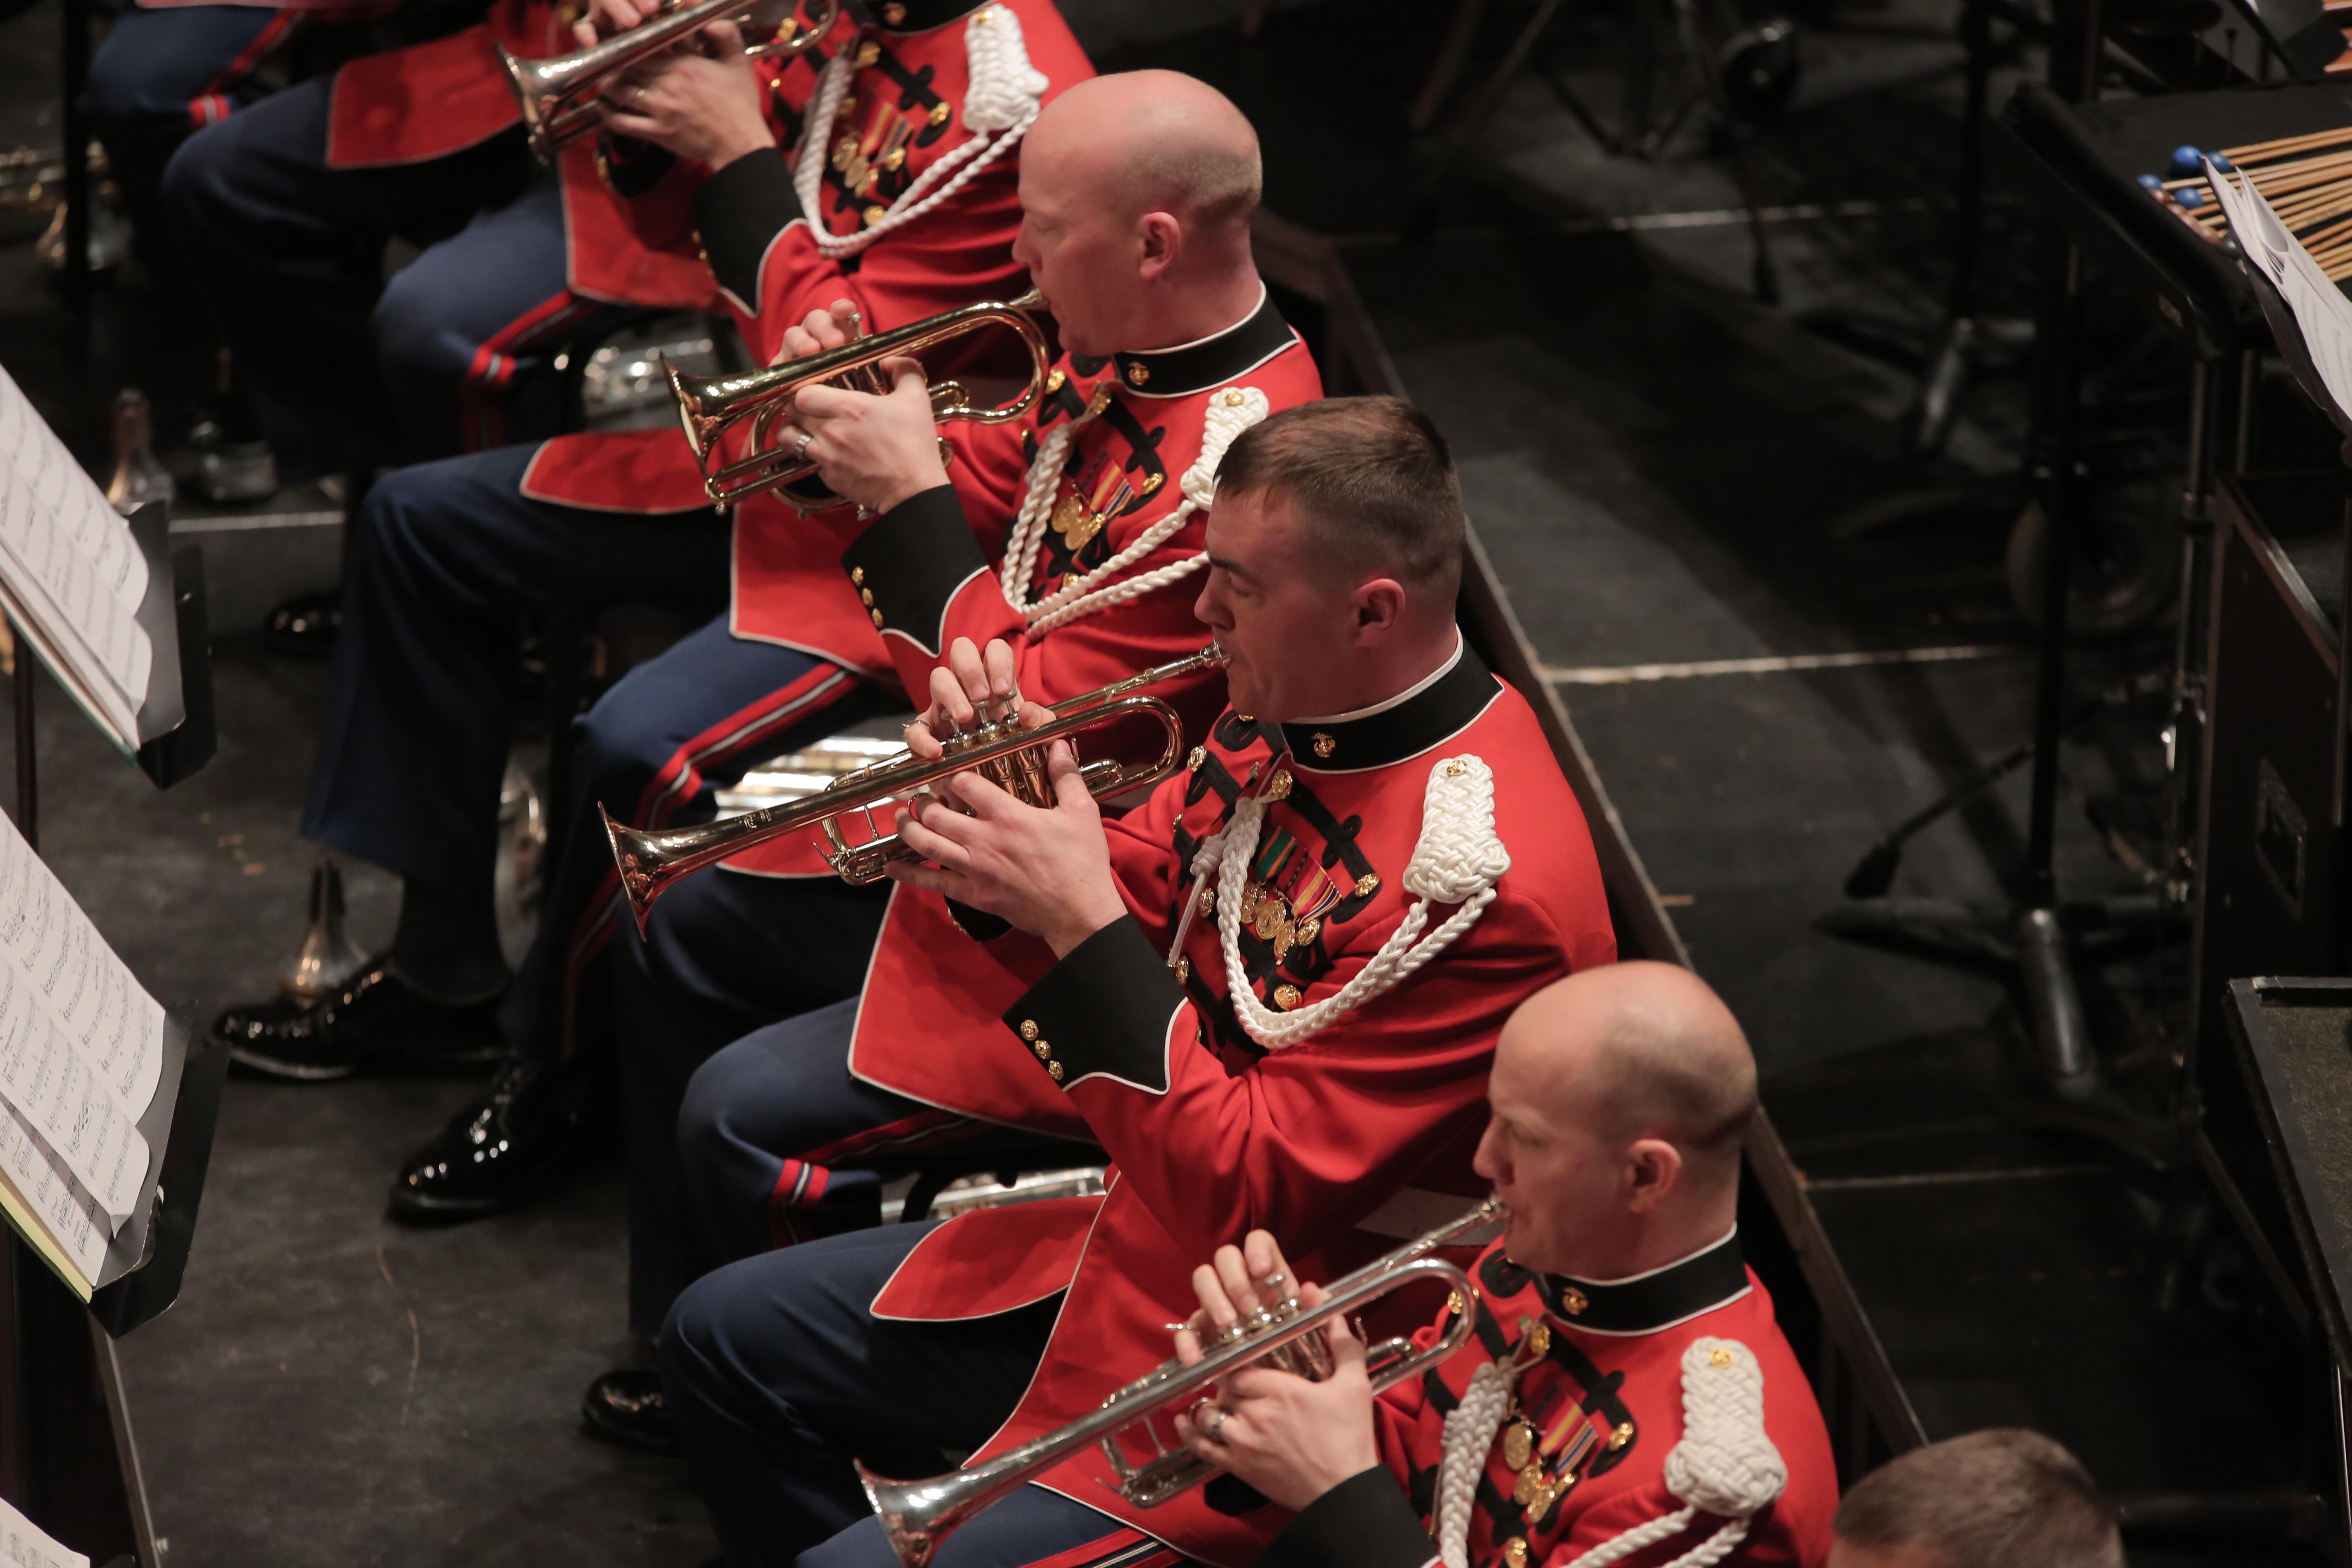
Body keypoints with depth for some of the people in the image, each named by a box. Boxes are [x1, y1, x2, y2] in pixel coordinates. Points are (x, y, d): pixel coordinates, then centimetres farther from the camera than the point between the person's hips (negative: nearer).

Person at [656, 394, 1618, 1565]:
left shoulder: (1486, 880, -29)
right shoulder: (1293, 715, -1)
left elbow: (1250, 1193, -28)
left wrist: (1084, 919, -28)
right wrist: (1011, 814, -10)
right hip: (1141, 1231, 10)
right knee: (725, 1335, 13)